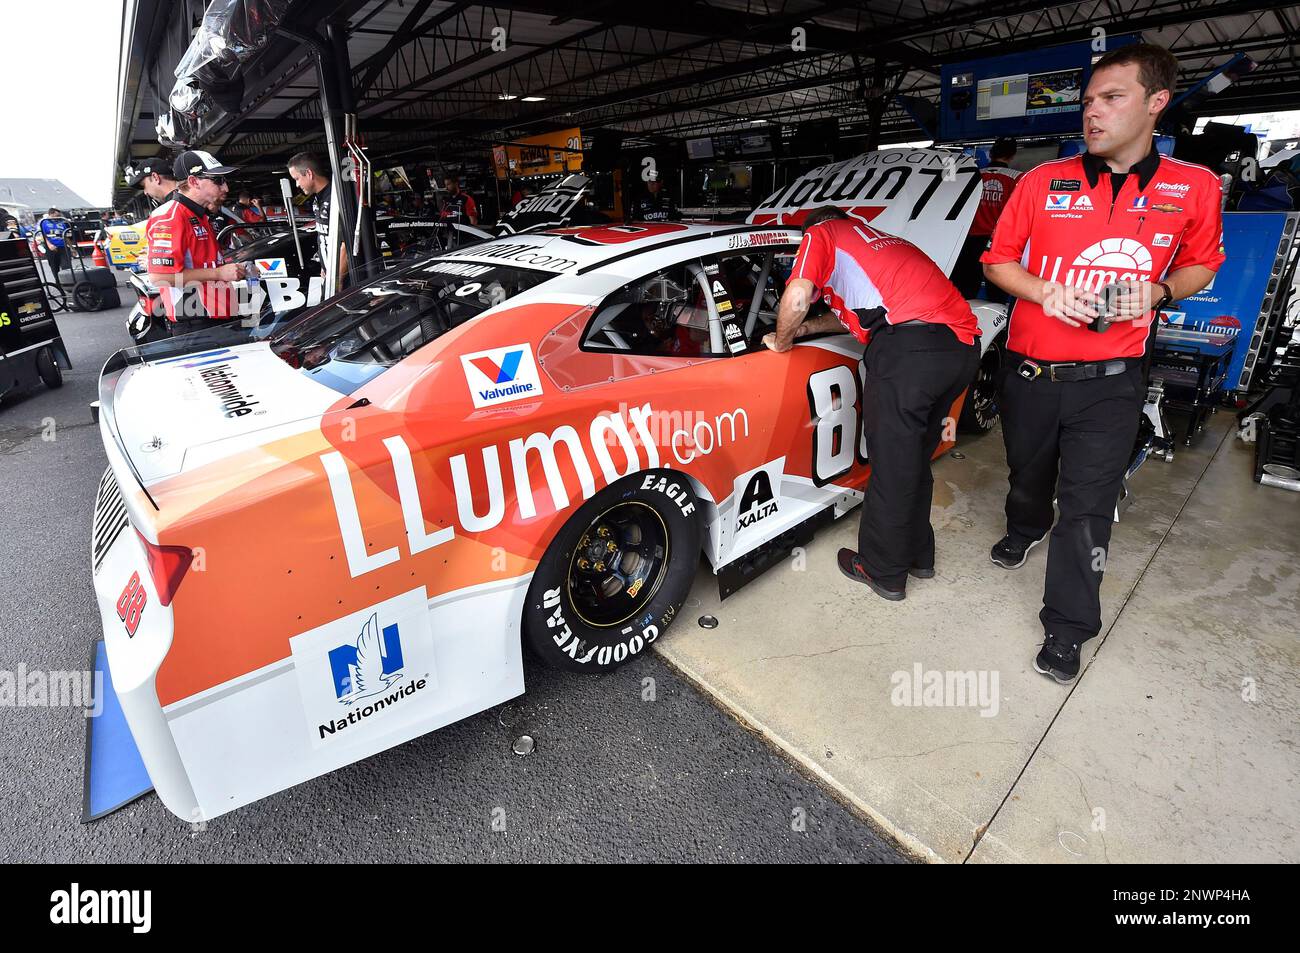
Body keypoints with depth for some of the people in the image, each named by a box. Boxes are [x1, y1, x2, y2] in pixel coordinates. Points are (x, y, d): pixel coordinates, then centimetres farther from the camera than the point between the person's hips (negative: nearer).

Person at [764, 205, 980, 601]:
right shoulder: (885, 239, 36)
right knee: (915, 459, 21)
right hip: (964, 345, 8)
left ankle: (883, 572, 18)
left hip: (910, 344, -8)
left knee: (891, 466, 4)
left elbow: (797, 297, -4)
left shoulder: (820, 234, 14)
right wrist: (807, 327, 39)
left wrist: (782, 340, 12)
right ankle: (917, 554, 35)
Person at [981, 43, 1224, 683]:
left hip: (1109, 382, -1)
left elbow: (1200, 265, 12)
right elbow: (998, 260, 5)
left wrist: (1158, 290, -10)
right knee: (1028, 471, 22)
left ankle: (1067, 627, 14)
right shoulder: (1044, 181, -1)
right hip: (1029, 370, 2)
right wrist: (1043, 291, -13)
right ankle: (1025, 527, 56)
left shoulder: (1194, 188, -1)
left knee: (1087, 505, 0)